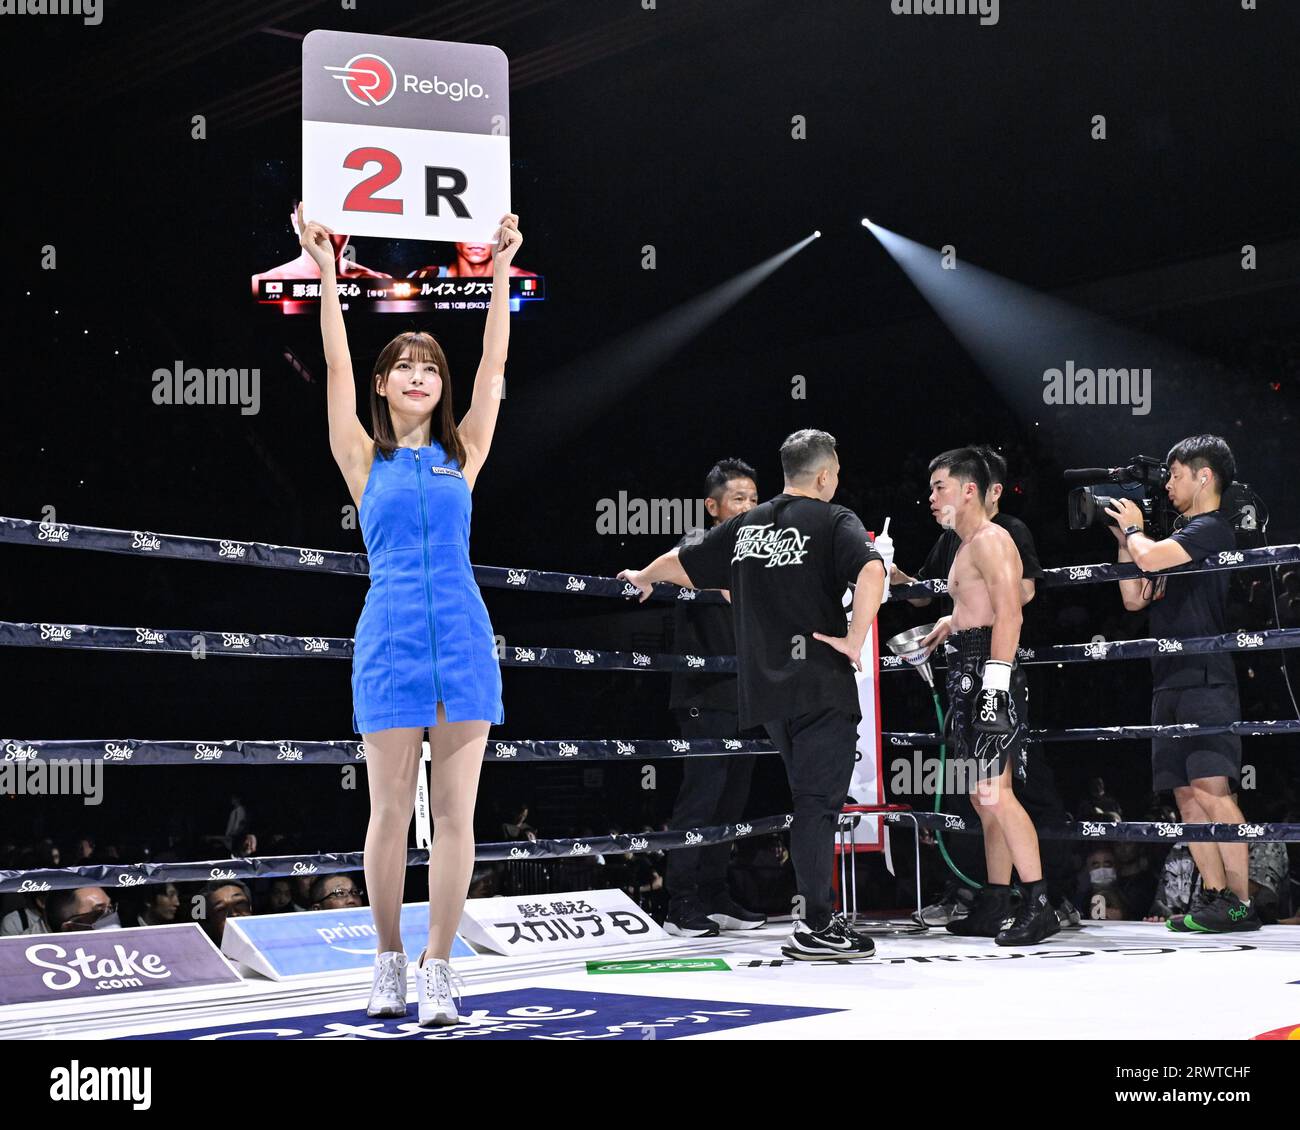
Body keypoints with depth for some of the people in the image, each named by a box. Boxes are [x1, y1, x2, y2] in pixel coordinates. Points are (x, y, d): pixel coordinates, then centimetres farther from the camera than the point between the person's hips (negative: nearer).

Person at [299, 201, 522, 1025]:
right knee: (391, 809, 4)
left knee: (456, 812, -2)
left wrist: (501, 270, -2)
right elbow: (338, 366, 0)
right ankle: (390, 963, 18)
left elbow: (494, 362, 5)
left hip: (464, 638, 1)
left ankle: (439, 971, 3)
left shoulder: (461, 454, 11)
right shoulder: (365, 460, 8)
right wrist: (327, 276, -8)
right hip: (390, 638, -1)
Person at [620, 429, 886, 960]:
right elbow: (871, 571, -25)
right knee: (818, 801, -4)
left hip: (765, 690, 6)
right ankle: (815, 928, -3)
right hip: (821, 683, -6)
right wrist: (855, 641, -18)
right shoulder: (833, 521, -5)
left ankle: (815, 909, 25)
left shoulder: (746, 525, 12)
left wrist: (642, 578, 44)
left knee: (813, 797, 19)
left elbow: (681, 562, 24)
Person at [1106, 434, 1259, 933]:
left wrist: (1135, 527, -1)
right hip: (1170, 682, 9)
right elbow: (1136, 598, 24)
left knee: (1211, 789, -15)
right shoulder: (1179, 536, 21)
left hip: (1204, 680, -9)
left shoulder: (1211, 528, -6)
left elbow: (1151, 558, -22)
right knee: (1187, 796, 6)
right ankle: (1213, 895, 7)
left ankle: (1240, 902, -16)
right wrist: (1124, 540, 16)